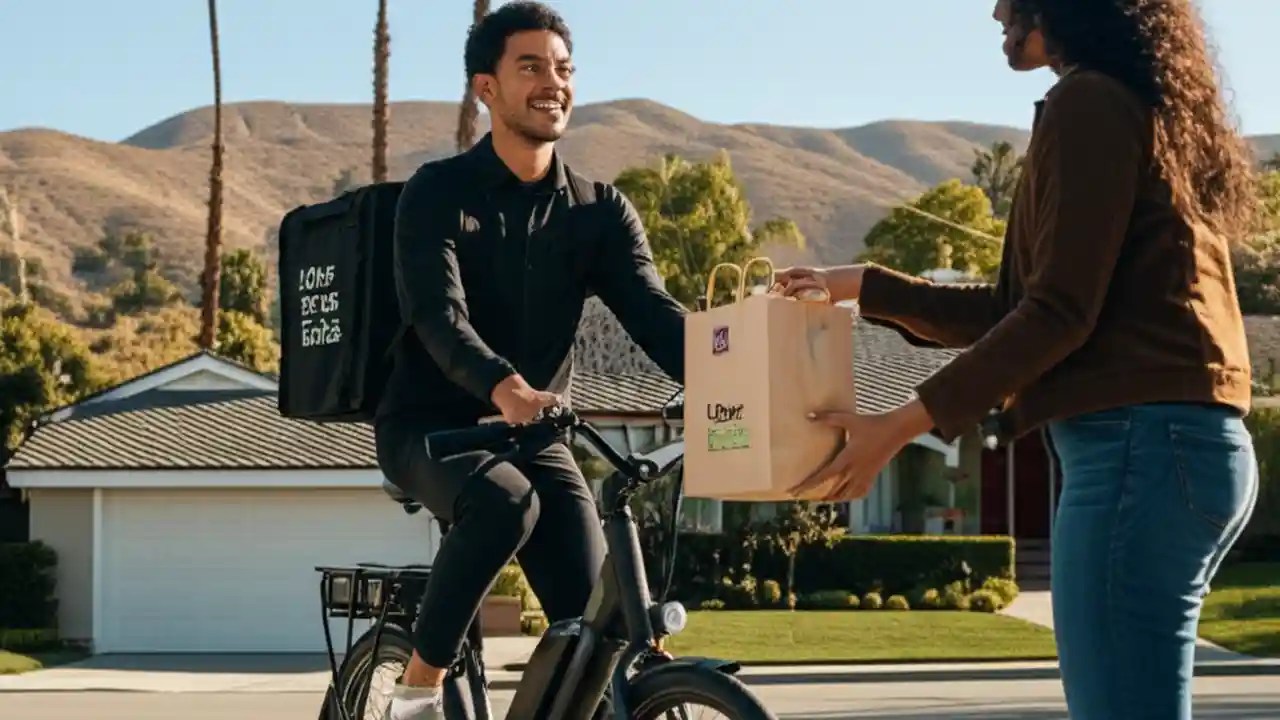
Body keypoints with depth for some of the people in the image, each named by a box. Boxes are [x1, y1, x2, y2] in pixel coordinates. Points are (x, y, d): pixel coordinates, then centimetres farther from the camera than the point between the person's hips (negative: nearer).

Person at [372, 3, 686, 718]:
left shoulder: (599, 209, 3)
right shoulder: (439, 194, -9)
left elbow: (656, 313, -10)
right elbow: (441, 318, -24)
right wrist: (504, 389, -45)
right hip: (431, 427, -4)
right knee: (505, 502, -36)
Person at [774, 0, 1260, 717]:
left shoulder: (1089, 102, -6)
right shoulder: (1152, 108, 24)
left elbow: (1057, 316, -13)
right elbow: (1017, 308, 23)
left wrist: (904, 424, -11)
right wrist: (865, 286, 23)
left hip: (1139, 443, -10)